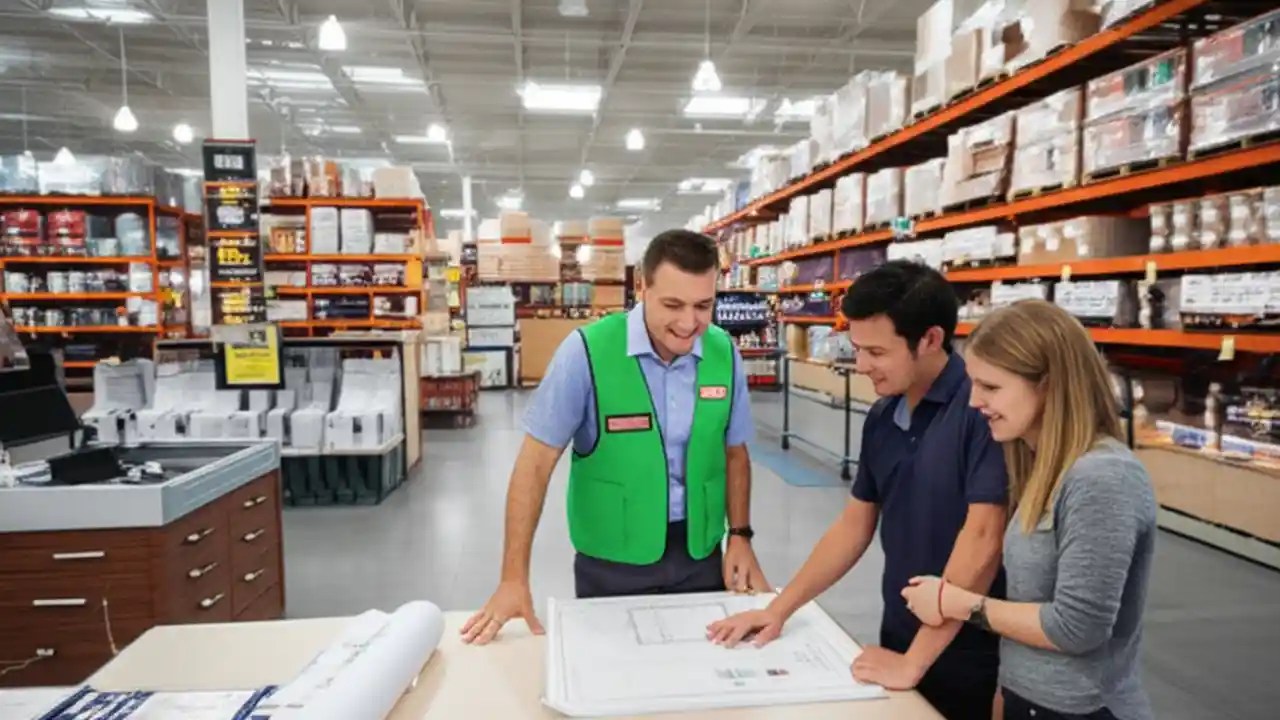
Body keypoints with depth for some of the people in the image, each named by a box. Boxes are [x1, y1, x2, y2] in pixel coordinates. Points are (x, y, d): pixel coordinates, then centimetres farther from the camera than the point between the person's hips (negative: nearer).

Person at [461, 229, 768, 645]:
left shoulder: (724, 354, -5)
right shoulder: (586, 352, -17)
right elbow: (537, 462, -14)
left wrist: (740, 535, 0)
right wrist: (514, 579, -16)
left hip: (699, 552, 4)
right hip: (611, 559, -3)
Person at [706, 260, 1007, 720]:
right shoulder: (881, 418, 2)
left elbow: (981, 541, -24)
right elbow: (854, 525, 9)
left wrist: (915, 661, -20)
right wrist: (779, 609, 5)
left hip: (969, 660, -6)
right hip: (899, 643, 7)